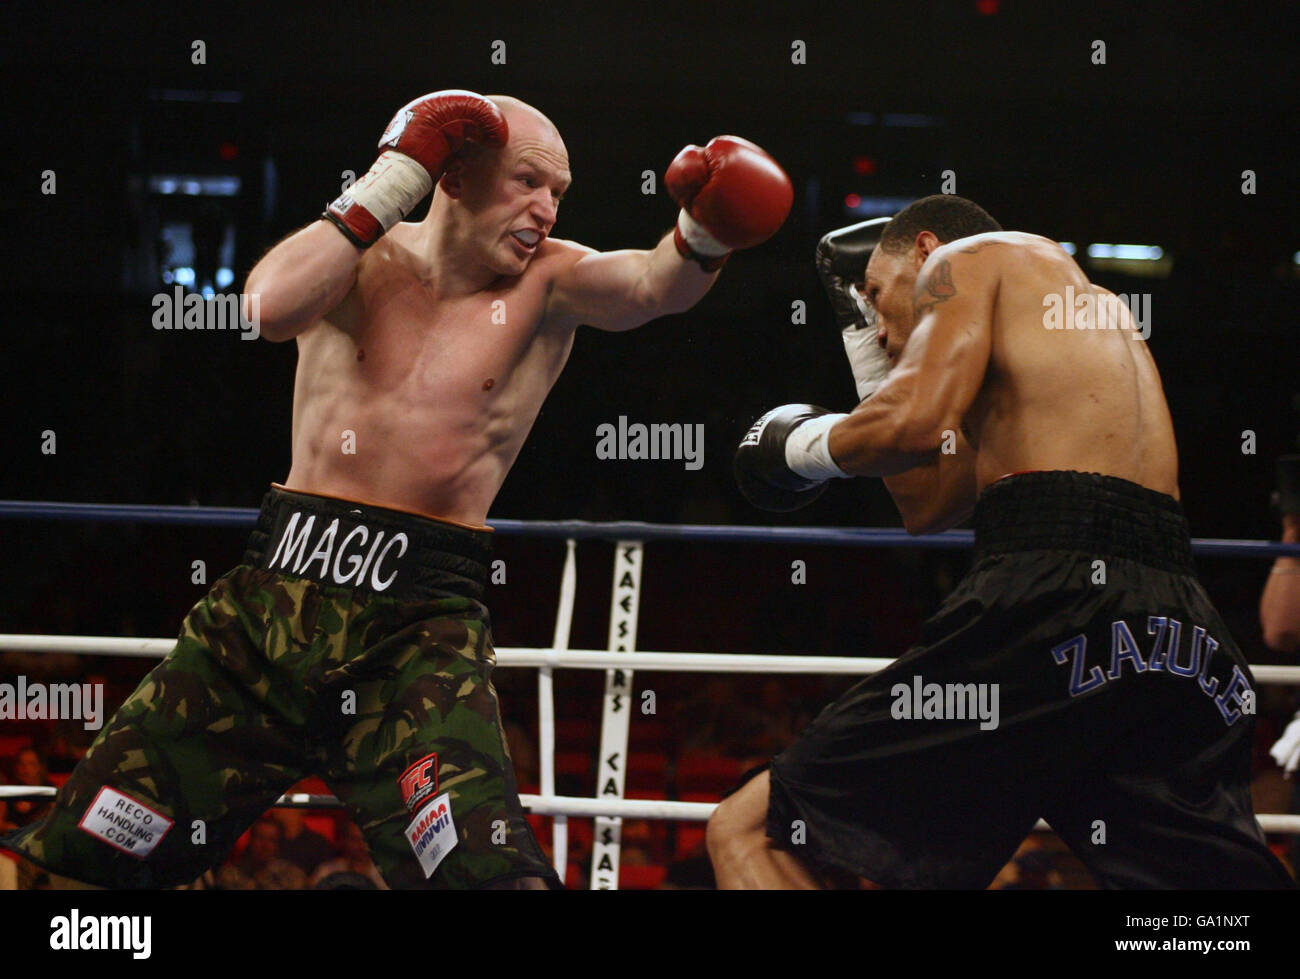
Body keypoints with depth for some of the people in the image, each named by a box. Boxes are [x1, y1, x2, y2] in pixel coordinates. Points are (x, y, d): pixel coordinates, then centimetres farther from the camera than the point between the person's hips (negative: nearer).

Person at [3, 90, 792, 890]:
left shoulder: (547, 284, 3)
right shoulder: (364, 256, 4)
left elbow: (651, 285, -17)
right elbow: (270, 307, -17)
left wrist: (704, 238, -38)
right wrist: (395, 181, -14)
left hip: (420, 625, -2)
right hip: (277, 593, 2)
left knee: (486, 869, -23)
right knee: (78, 852, 6)